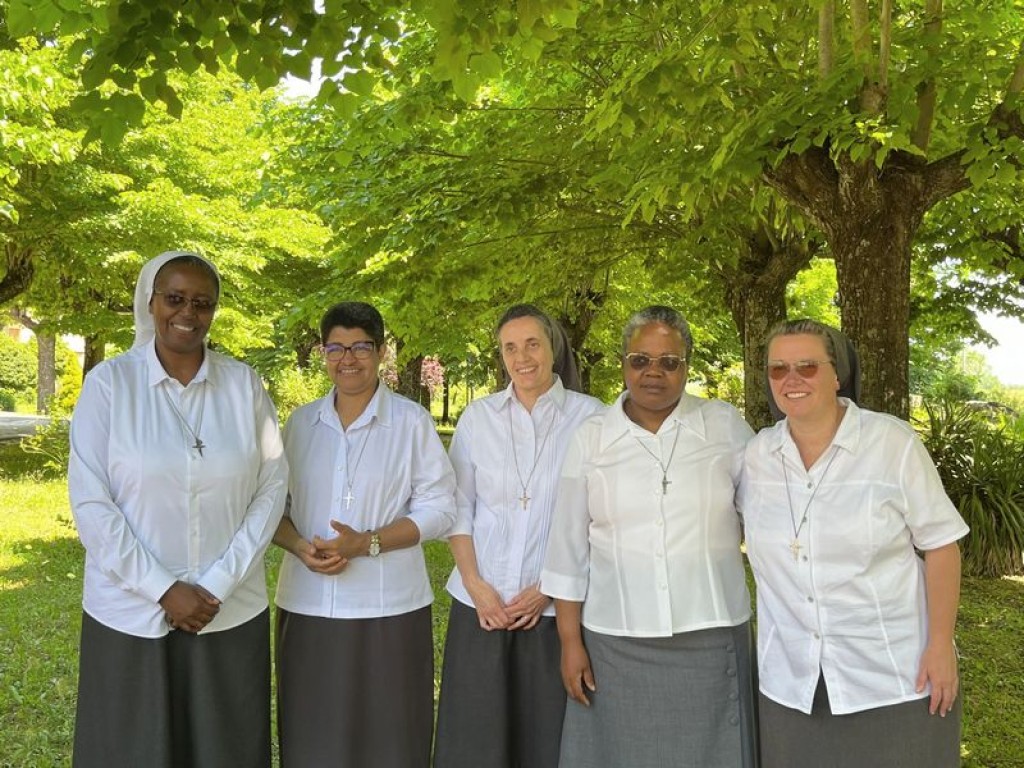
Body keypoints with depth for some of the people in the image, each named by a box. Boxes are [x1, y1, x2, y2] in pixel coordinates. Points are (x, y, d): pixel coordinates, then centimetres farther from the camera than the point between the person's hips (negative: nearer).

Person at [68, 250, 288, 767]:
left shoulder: (244, 384, -1)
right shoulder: (108, 382, -5)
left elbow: (271, 488, -2)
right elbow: (89, 502, -8)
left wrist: (218, 586, -9)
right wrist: (164, 589, -12)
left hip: (231, 615, 2)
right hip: (130, 615, -1)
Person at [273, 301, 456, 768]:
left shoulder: (412, 421, -2)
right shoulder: (300, 422, 8)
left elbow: (438, 508, -5)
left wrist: (366, 543, -17)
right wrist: (301, 547, -10)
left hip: (389, 611, -3)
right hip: (308, 608, 3)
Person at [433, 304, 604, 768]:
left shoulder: (588, 416, -3)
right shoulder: (478, 416, 5)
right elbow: (458, 508, 6)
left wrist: (549, 587, -8)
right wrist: (475, 584, -5)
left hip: (553, 608, -2)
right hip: (481, 604, 2)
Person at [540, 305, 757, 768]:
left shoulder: (726, 426, 0)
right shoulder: (591, 437, 1)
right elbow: (568, 548, 3)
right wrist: (570, 640, 1)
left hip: (710, 637, 0)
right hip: (615, 640, 1)